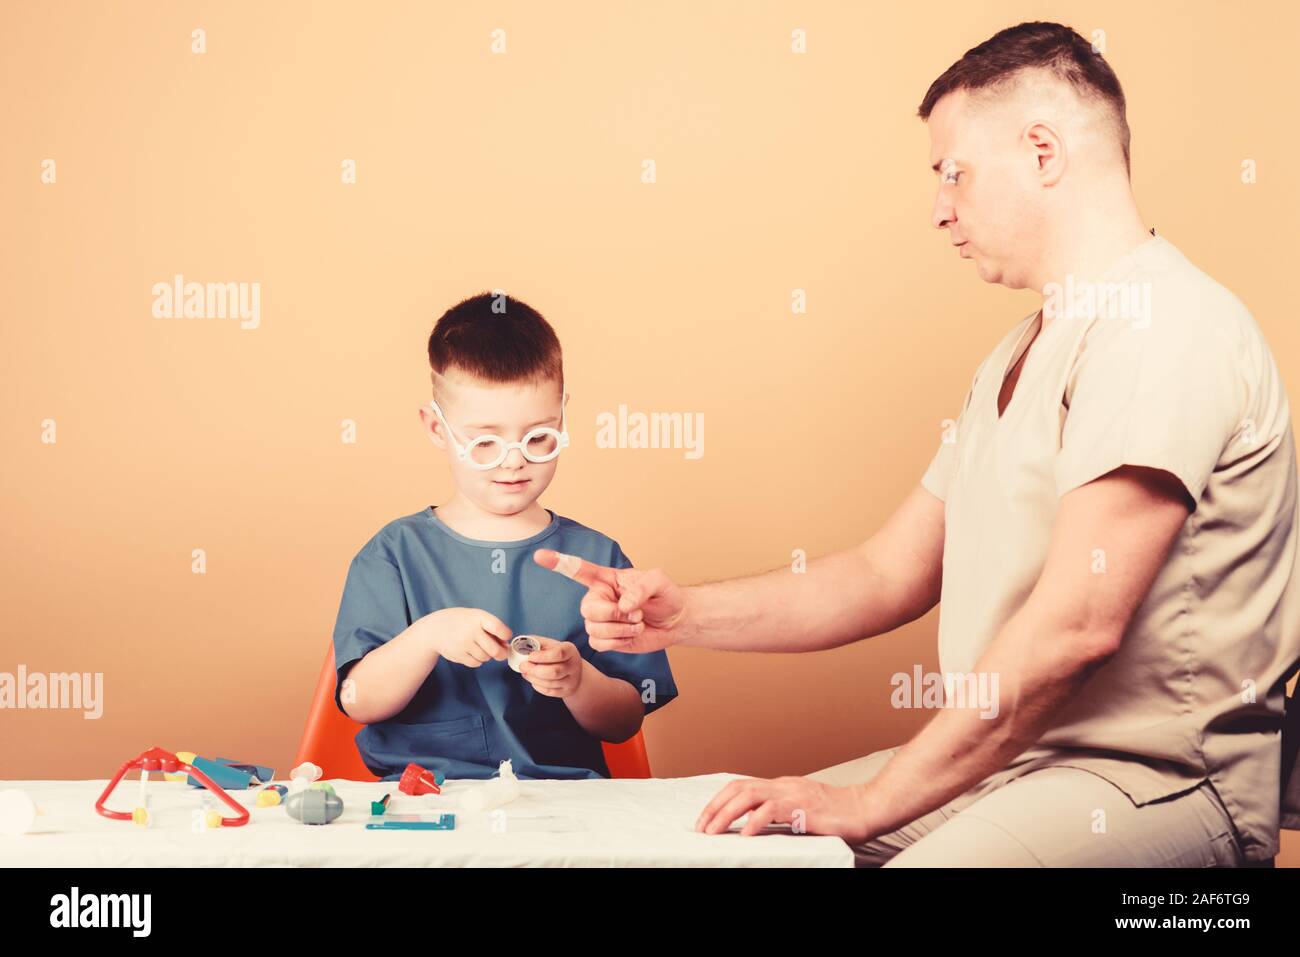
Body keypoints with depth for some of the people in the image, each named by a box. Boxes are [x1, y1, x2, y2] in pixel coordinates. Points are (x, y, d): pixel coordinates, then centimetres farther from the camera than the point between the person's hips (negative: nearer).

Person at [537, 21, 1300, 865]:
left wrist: (869, 803, -18)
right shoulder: (1021, 354, 20)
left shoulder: (1161, 326, -14)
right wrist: (682, 616, 5)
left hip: (1161, 783, -9)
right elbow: (892, 574, 18)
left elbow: (1076, 625, -22)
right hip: (1008, 762, 9)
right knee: (728, 838, 3)